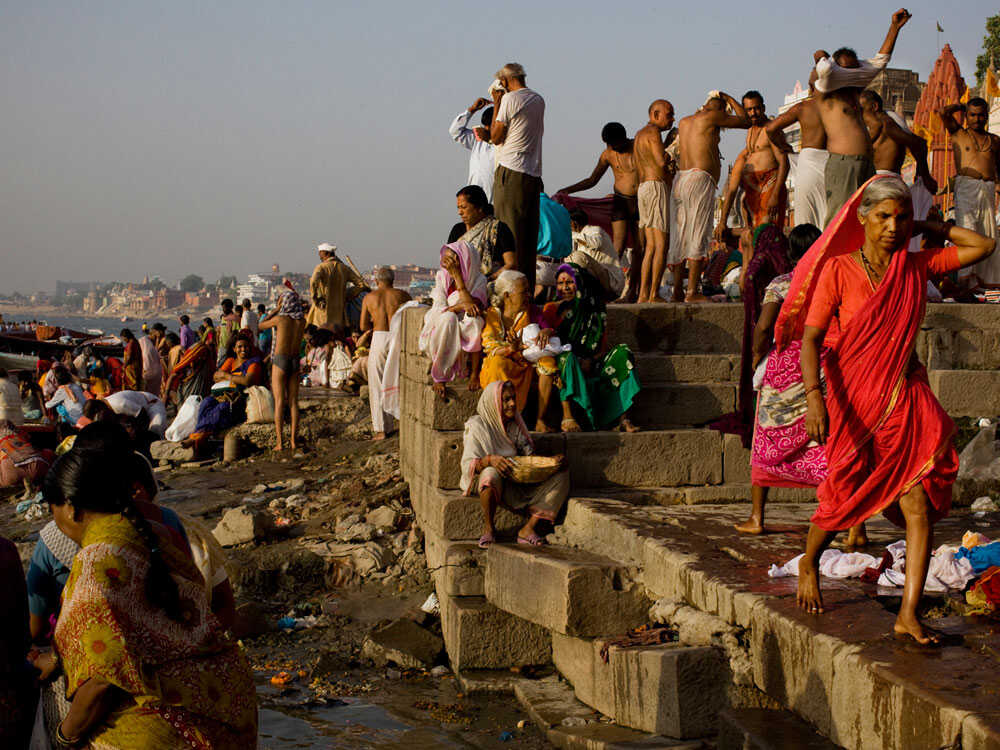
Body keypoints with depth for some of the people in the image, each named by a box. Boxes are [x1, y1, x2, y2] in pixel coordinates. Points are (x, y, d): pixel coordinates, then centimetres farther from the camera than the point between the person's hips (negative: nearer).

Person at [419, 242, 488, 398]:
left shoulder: (478, 280, -7)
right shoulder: (442, 276, -4)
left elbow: (475, 307, -24)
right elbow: (439, 309, -13)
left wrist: (458, 277, -26)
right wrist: (461, 305, -32)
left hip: (468, 335, 0)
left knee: (475, 320, -33)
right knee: (448, 318, -33)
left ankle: (474, 373, -20)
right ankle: (439, 375, -26)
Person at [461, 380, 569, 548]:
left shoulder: (515, 425, 10)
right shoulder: (477, 426, -7)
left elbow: (530, 456, 9)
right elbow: (468, 464, -14)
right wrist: (489, 460, -34)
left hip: (519, 483, 6)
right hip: (484, 483, -6)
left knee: (562, 474, -12)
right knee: (491, 473, -42)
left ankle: (528, 528, -18)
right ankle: (488, 528, -20)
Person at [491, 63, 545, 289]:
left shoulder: (510, 99, -8)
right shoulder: (539, 101, 13)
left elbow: (495, 137, -3)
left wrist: (496, 105, 5)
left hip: (511, 171, -7)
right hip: (534, 174, 7)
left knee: (508, 231, -5)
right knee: (530, 234, 9)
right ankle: (529, 286, 10)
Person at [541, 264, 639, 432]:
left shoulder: (596, 312, 14)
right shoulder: (552, 309, 11)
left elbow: (603, 347, 9)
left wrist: (591, 361, -12)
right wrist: (547, 332, -28)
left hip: (591, 366, 2)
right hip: (565, 367, -2)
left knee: (622, 353, -20)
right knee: (566, 355, -36)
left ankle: (623, 418, -28)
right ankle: (567, 417, -44)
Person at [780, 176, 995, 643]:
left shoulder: (916, 267, 4)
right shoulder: (837, 271, -7)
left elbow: (983, 246, 11)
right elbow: (811, 339, -14)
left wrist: (928, 229, 7)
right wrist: (814, 396, -28)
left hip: (905, 399, 3)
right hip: (852, 400, -3)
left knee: (918, 507, -9)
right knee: (843, 500, 10)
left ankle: (908, 615, -6)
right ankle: (808, 564, 42)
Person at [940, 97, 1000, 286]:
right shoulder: (959, 134, 11)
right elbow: (945, 113, 1)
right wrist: (961, 106, 17)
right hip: (966, 186, -4)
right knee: (967, 226, -17)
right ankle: (966, 274, -24)